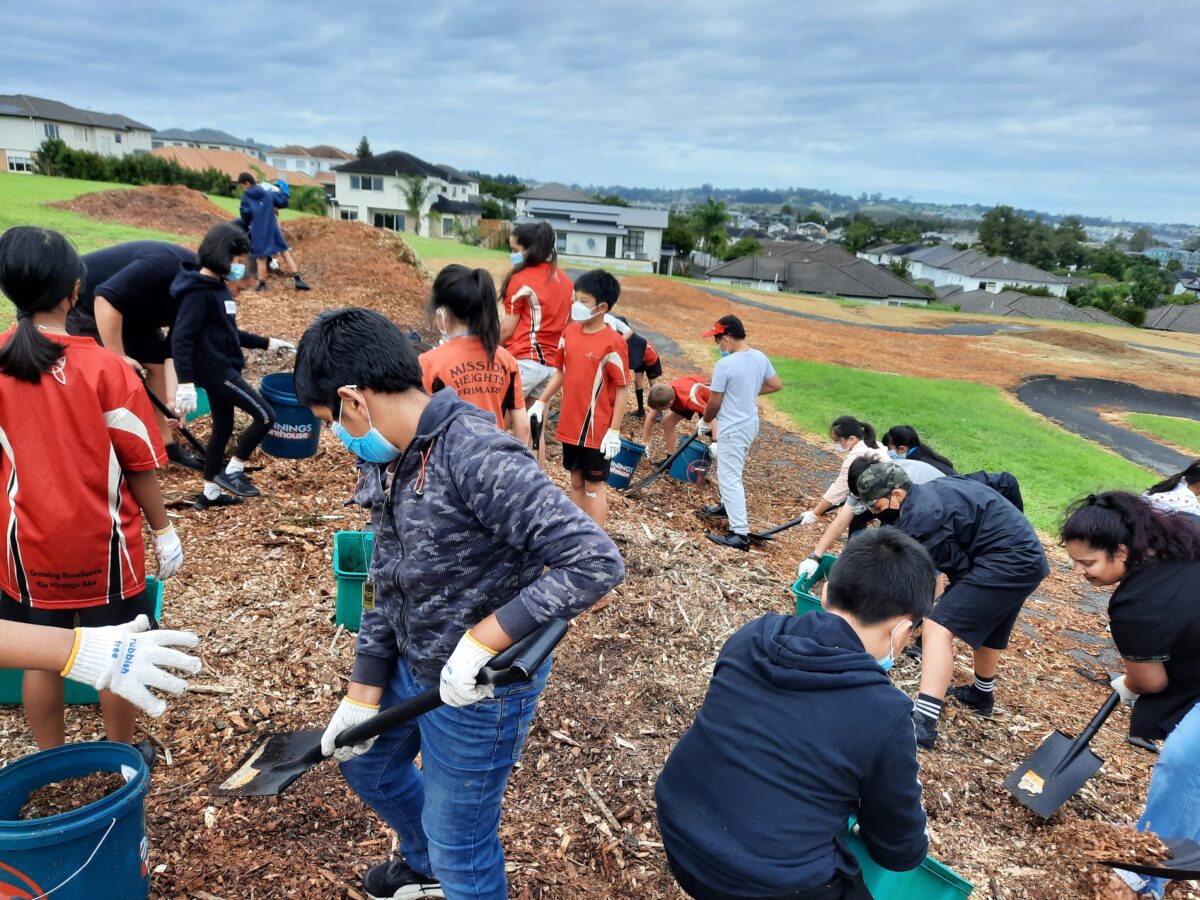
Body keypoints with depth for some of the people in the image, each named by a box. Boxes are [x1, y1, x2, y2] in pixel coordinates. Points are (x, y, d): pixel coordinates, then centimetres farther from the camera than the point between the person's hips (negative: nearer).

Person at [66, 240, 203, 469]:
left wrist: (174, 401, -20)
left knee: (157, 363, 5)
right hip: (86, 306, -8)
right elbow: (107, 298, -39)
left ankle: (164, 444, 15)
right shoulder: (165, 265, -34)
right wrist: (118, 358, -34)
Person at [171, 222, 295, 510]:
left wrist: (266, 343, 20)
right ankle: (232, 472, 6)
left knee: (223, 428, 15)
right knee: (265, 416, -7)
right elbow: (181, 339, -22)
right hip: (215, 371, -9)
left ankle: (210, 492, 26)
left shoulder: (219, 287, 10)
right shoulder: (198, 292, -18)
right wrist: (185, 383, -27)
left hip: (222, 368, 9)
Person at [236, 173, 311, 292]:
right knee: (285, 252, 6)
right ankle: (297, 280, -1)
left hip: (258, 231, -2)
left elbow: (245, 213, -5)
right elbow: (283, 203, 11)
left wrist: (248, 224, 14)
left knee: (261, 257, 5)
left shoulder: (246, 196, -1)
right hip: (272, 228, 2)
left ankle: (262, 284, 7)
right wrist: (280, 192, 28)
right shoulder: (268, 193, 8)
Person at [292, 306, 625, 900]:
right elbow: (387, 587, 8)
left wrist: (480, 641, -31)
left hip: (478, 690, -9)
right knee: (367, 763, 31)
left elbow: (596, 562, -33)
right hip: (410, 667, 9)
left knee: (459, 844, 11)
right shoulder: (389, 463, -1)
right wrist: (363, 694, 8)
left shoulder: (477, 457, -30)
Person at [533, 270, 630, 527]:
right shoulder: (570, 332, 1)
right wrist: (541, 402, 10)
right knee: (576, 481, 18)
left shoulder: (613, 343, -17)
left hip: (596, 430, -6)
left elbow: (623, 389, -14)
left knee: (594, 486, 6)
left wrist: (614, 431, -15)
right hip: (570, 425, 6)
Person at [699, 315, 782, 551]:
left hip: (733, 429, -9)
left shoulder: (724, 365, -22)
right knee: (729, 471, 28)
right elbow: (776, 385, 11)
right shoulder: (761, 358, 1)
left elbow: (714, 403, -15)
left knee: (730, 478, -5)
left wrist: (705, 422, 4)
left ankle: (740, 534, -7)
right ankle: (727, 506, 47)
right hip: (750, 424, 9)